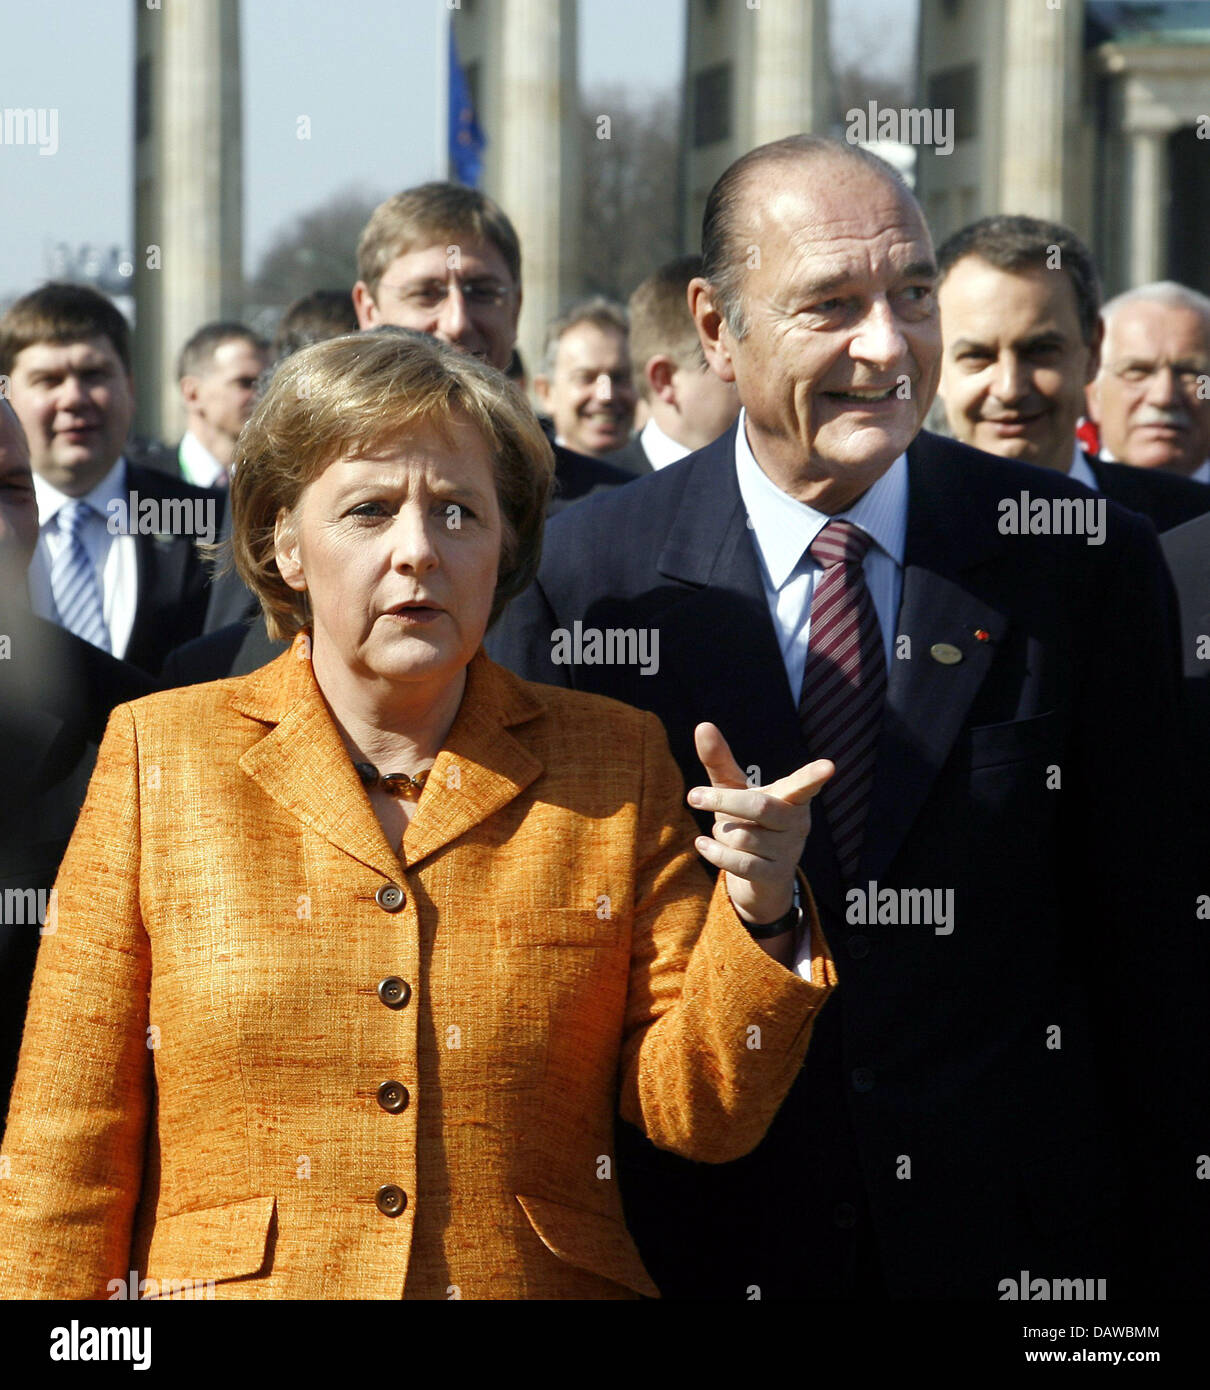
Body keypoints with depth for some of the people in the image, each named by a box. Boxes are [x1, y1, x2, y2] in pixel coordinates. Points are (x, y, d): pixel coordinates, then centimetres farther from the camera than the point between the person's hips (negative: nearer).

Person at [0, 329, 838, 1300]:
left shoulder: (618, 764, 2)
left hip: (545, 1287, 1)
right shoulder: (161, 751, -2)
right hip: (234, 1288, -1)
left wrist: (762, 922, -16)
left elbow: (696, 1117, -2)